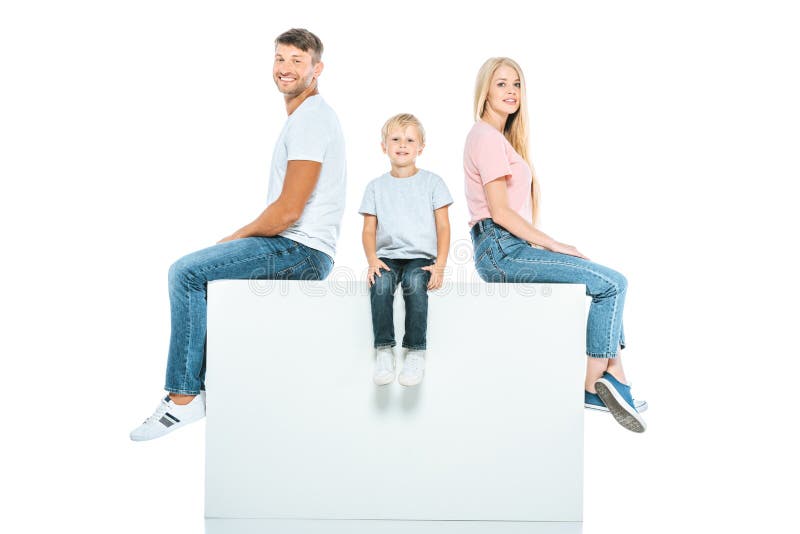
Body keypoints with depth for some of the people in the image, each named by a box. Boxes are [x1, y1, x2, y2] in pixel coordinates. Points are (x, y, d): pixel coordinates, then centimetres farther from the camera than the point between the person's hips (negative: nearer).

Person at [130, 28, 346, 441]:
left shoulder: (310, 120, -13)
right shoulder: (305, 117, 21)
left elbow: (288, 210, -20)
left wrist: (238, 236, -6)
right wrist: (240, 238, 12)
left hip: (300, 251, -11)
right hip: (297, 248, 11)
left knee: (186, 271, -18)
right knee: (193, 271, 19)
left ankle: (184, 398, -10)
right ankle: (195, 384, 20)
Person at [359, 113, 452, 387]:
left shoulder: (432, 182, 8)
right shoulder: (376, 186, 12)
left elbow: (443, 226, 3)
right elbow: (369, 229, 8)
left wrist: (440, 265, -10)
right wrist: (373, 260, -11)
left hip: (422, 256, -1)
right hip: (388, 256, 2)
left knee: (414, 281, -34)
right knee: (380, 283, -31)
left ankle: (416, 351, -26)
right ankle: (384, 349, -23)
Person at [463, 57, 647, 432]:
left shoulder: (502, 137, 23)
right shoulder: (487, 136, -8)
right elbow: (499, 211, -15)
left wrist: (550, 245, 10)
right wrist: (553, 244, -12)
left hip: (507, 247, 10)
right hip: (500, 249, -10)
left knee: (608, 283, 8)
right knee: (611, 283, -13)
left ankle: (614, 382, 3)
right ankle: (593, 385, -4)